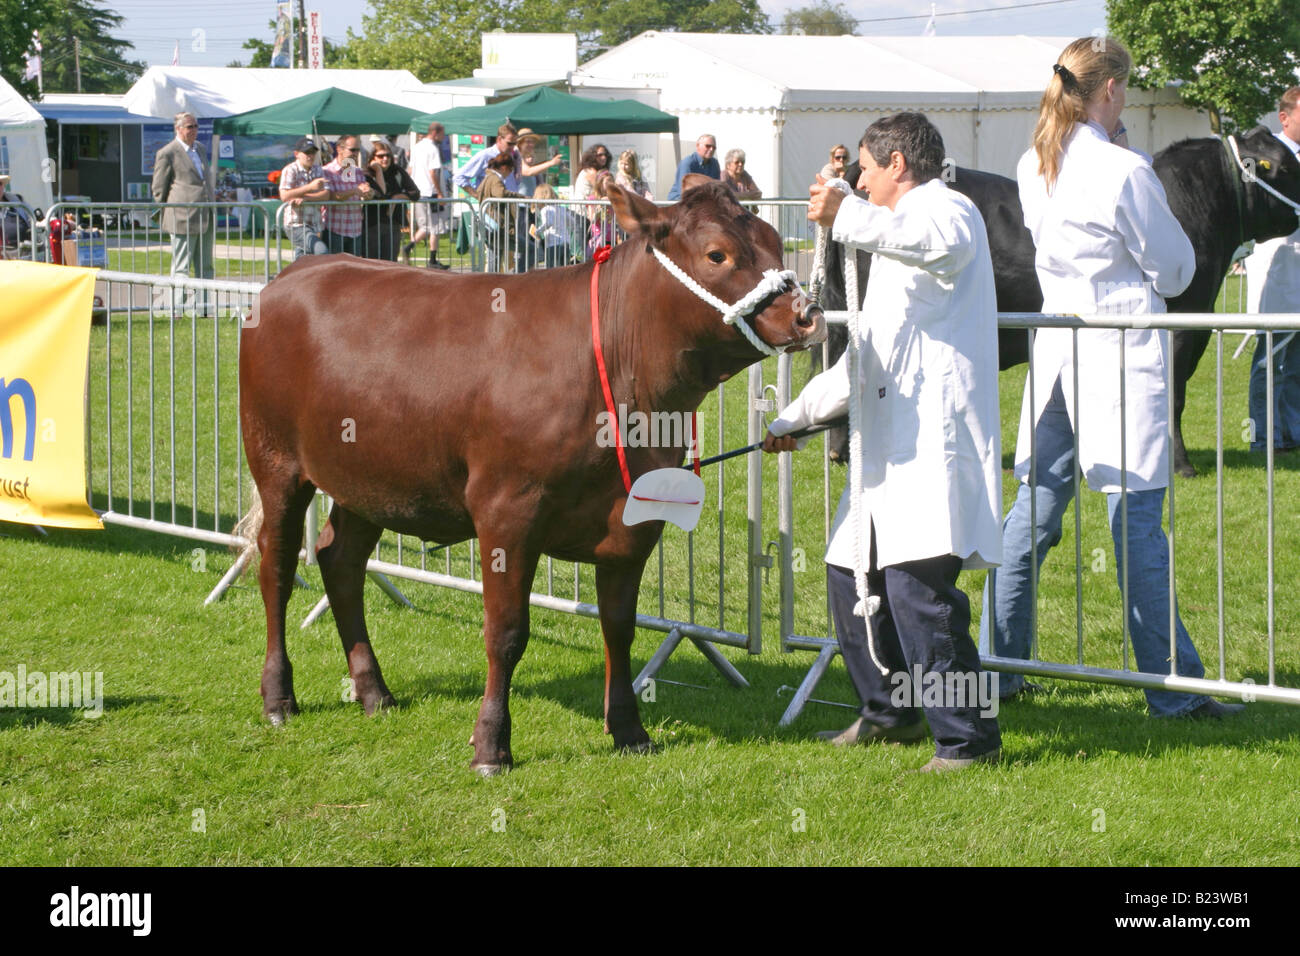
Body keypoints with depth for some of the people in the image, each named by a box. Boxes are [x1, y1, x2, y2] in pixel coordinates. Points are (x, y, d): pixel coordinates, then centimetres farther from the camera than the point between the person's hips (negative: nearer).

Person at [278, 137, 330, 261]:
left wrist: (304, 198, -18)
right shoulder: (290, 170, -5)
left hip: (314, 226, 6)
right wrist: (310, 187, -19)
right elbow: (284, 196, -18)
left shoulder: (318, 170, 12)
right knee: (322, 251, -25)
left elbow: (326, 194, -1)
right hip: (296, 225, -6)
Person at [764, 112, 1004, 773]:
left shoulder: (950, 210, -2)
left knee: (917, 586, -17)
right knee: (850, 572, 14)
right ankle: (890, 712, 30)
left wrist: (848, 216, -45)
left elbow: (940, 243, -32)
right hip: (887, 442, 10)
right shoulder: (899, 238, 30)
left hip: (934, 438, -10)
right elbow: (865, 355, 37)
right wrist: (796, 418, 39)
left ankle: (968, 736, -10)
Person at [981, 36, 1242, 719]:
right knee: (1137, 521, -5)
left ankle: (995, 668, 18)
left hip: (1056, 347, 7)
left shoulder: (1033, 168, 6)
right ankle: (1173, 688, -1)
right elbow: (1175, 271, -6)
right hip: (1123, 354, -7)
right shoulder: (1124, 172, -15)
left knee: (1034, 509, 13)